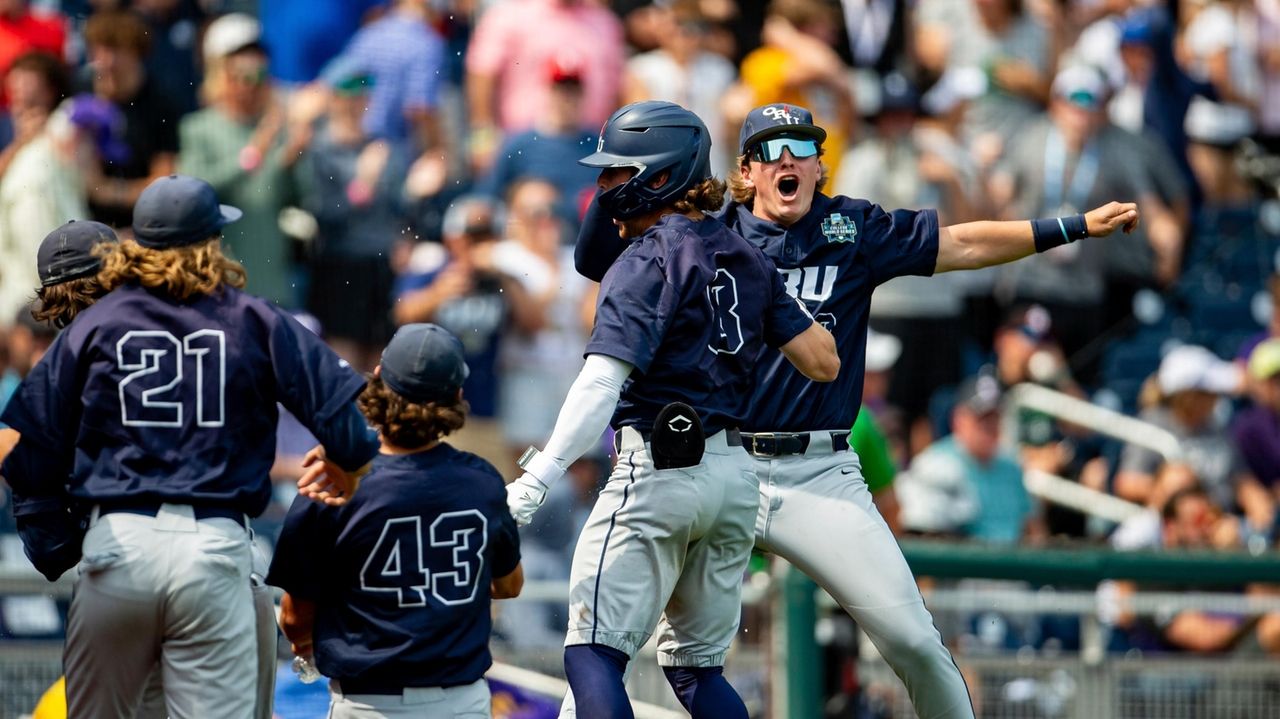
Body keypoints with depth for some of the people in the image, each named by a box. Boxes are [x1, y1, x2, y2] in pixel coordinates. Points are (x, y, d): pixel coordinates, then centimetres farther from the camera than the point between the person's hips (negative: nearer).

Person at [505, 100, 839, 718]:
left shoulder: (648, 262, -9)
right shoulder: (745, 258, 13)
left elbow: (603, 382, -21)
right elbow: (822, 362, 12)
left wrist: (538, 478, -28)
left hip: (660, 471, -8)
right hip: (735, 478, 8)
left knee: (594, 653, -8)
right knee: (694, 664, 17)